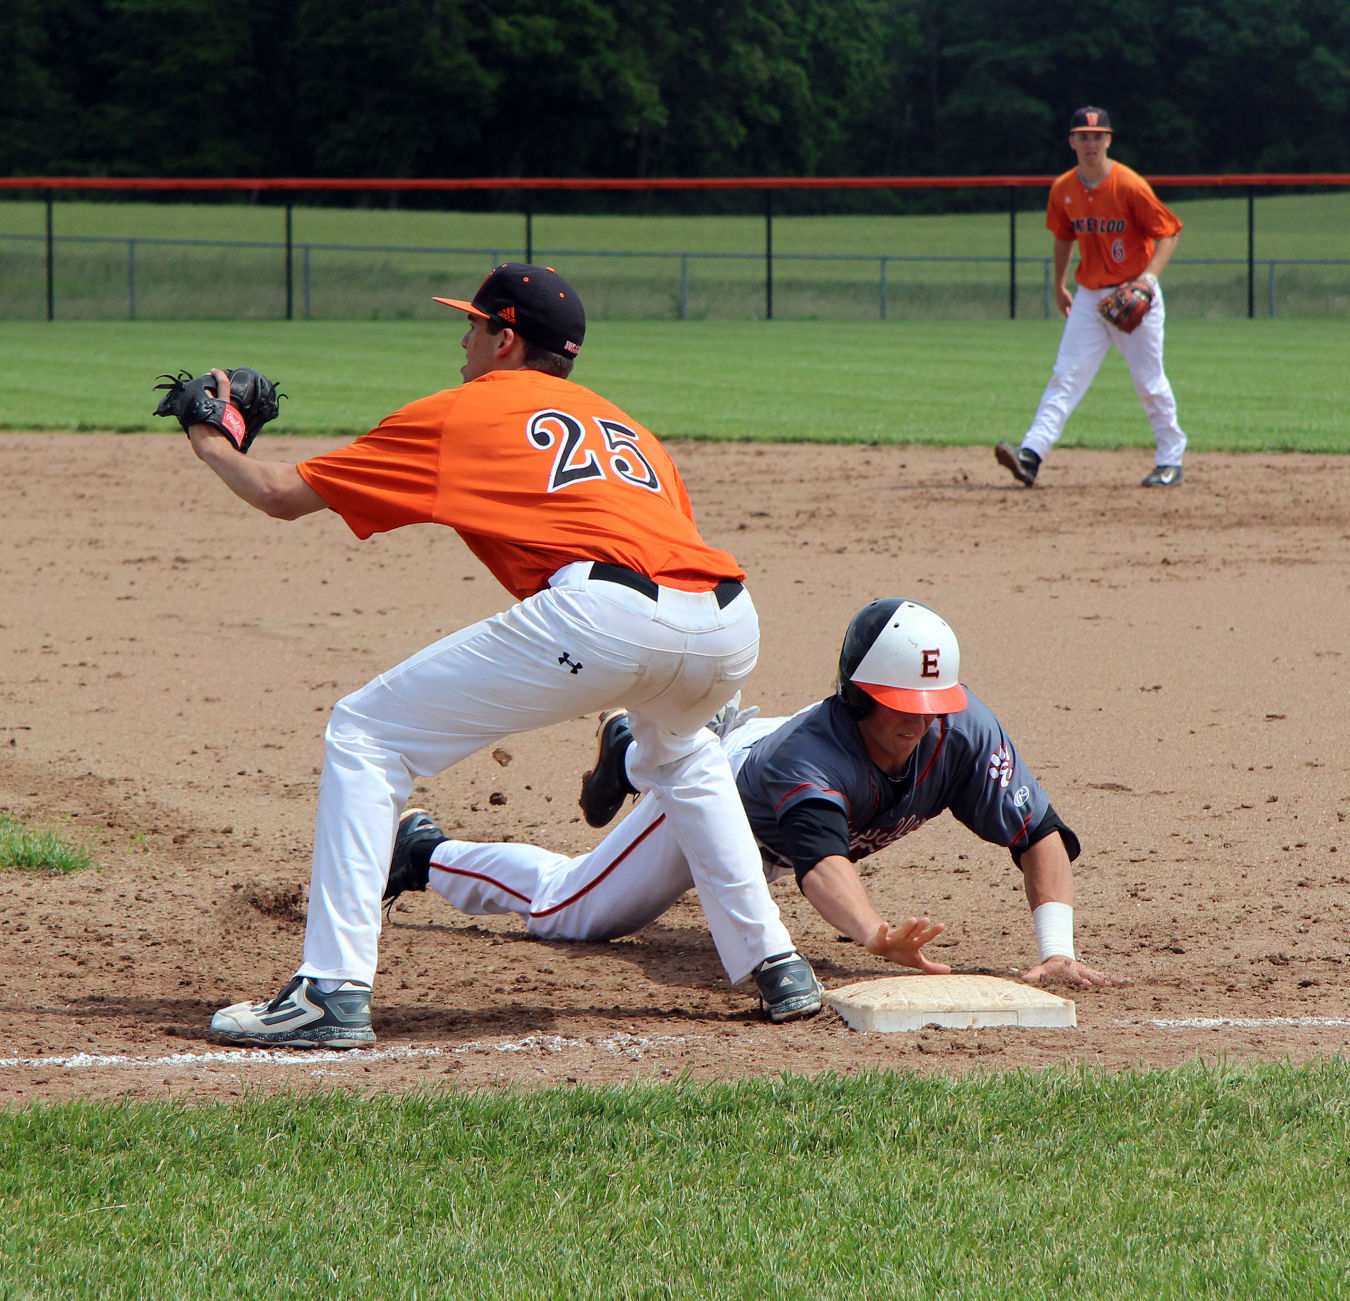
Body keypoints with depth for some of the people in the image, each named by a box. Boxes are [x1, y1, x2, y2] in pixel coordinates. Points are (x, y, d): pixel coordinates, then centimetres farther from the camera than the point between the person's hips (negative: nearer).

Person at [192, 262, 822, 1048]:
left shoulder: (459, 412, 20)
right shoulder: (622, 424, 35)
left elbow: (282, 494, 23)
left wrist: (213, 444, 43)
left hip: (603, 614, -6)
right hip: (732, 625, 6)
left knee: (366, 735, 6)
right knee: (678, 754, 41)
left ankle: (334, 992, -3)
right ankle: (775, 967, 34)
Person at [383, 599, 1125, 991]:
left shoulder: (964, 731, -36)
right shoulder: (815, 752, -51)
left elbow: (1040, 836, -35)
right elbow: (820, 861, -69)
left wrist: (1056, 950, -50)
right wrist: (877, 937, -89)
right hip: (716, 785, -6)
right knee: (566, 911, 1)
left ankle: (632, 751, 69)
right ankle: (423, 853, 27)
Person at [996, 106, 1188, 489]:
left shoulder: (1130, 186, -15)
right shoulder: (1063, 190, 1)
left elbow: (1167, 234, -11)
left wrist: (1150, 275, -25)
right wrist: (1059, 286, 22)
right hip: (1089, 296, 4)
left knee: (1149, 380, 1)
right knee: (1066, 377, -5)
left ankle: (1171, 461, 16)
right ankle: (1031, 454, -16)